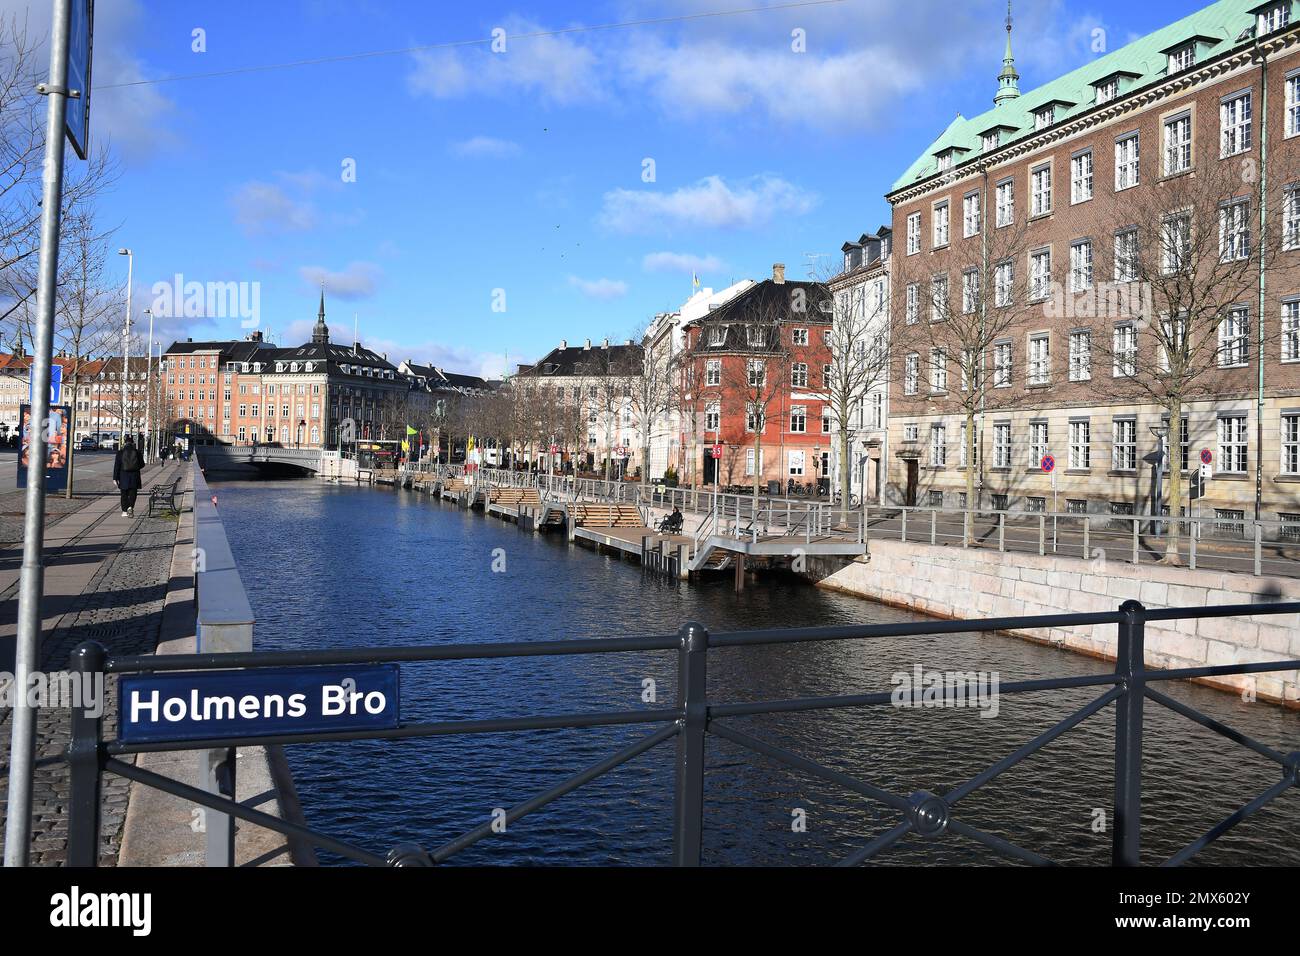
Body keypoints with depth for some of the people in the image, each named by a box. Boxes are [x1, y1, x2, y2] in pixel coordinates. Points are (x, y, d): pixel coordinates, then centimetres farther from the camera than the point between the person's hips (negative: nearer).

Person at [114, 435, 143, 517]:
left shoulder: (120, 453, -4)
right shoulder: (137, 452, -2)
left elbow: (116, 466, -4)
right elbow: (142, 464, 5)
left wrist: (115, 478, -1)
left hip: (123, 476, 0)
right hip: (134, 476, 0)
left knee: (124, 494, 10)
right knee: (132, 493, 6)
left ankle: (125, 511, 12)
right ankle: (131, 507, -16)